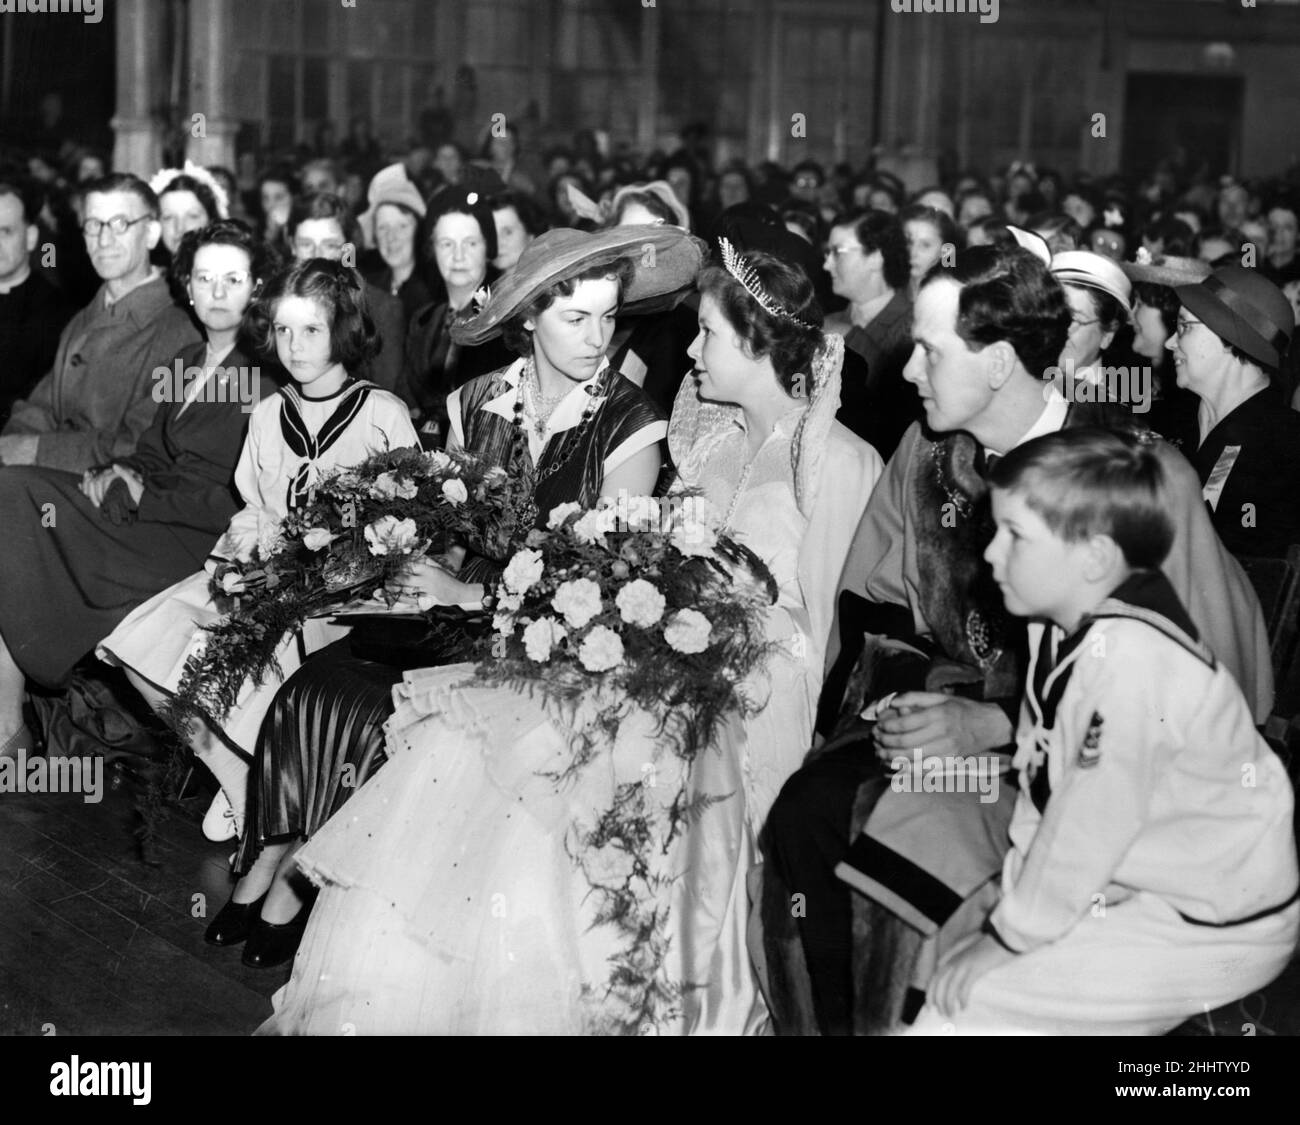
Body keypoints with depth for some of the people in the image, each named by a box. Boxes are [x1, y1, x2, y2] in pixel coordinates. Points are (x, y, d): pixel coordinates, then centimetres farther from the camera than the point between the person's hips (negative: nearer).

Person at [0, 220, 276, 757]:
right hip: (154, 516, 8)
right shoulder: (182, 364, 21)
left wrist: (145, 498, -13)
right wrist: (114, 476, -4)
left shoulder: (268, 376, -5)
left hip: (209, 544, -8)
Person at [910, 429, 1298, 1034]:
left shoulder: (1126, 655, -29)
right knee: (949, 956, 9)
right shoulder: (1062, 624, 0)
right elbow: (1040, 773, 8)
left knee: (967, 1001, -13)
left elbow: (1091, 824, -25)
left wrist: (1009, 935, -15)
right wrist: (1019, 890, 3)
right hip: (1138, 887, 9)